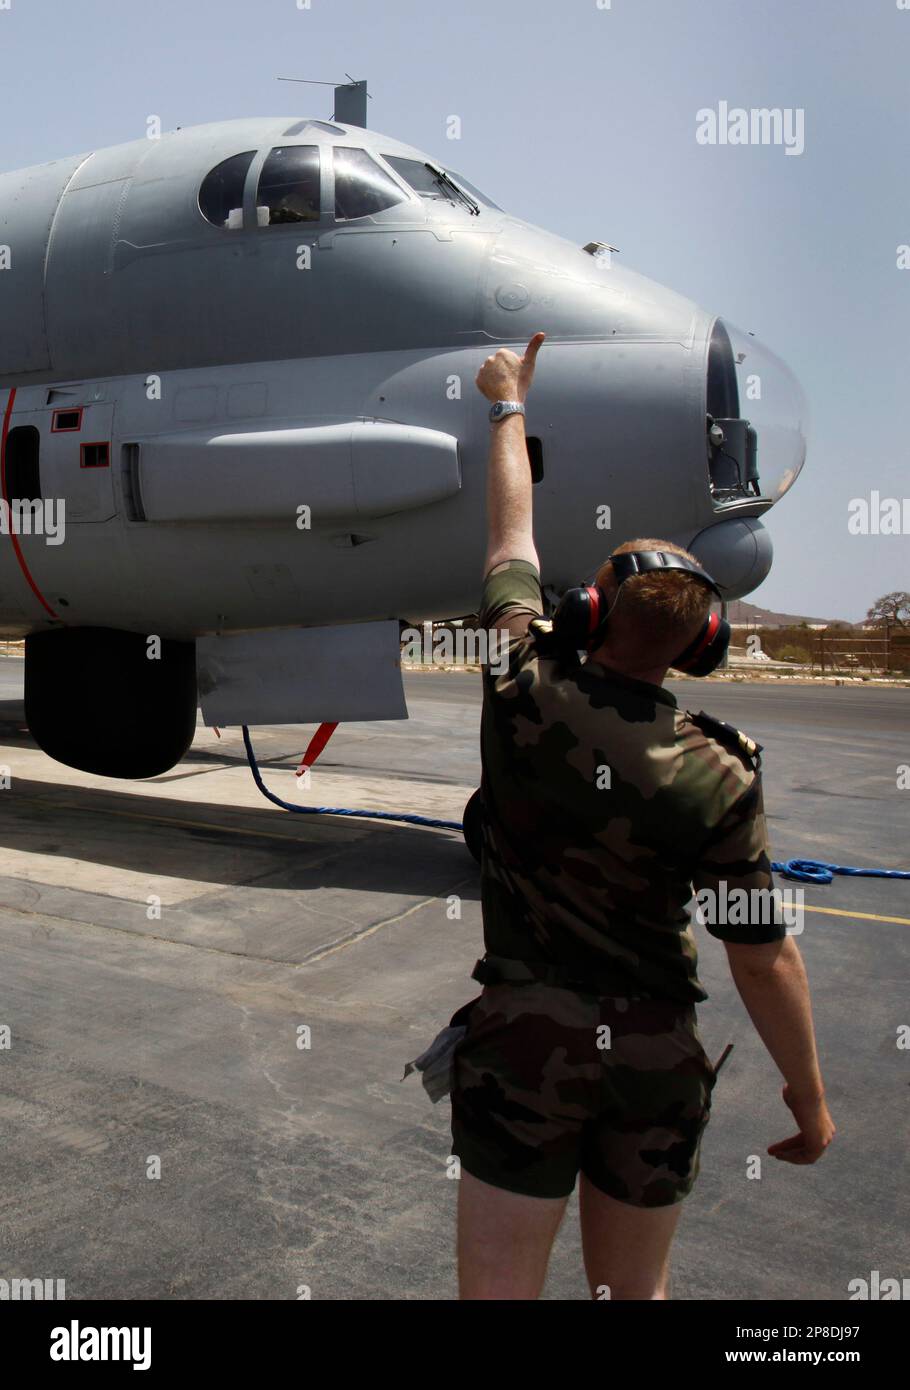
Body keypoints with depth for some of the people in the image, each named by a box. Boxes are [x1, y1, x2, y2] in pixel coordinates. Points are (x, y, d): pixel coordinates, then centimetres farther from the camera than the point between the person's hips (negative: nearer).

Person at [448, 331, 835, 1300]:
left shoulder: (525, 692, -11)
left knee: (498, 1292, 7)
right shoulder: (718, 776, -12)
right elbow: (764, 959, -7)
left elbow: (511, 537, 6)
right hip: (658, 1054, 1)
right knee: (631, 1292, 21)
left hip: (523, 1038, -1)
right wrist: (809, 1094, 8)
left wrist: (510, 406, 22)